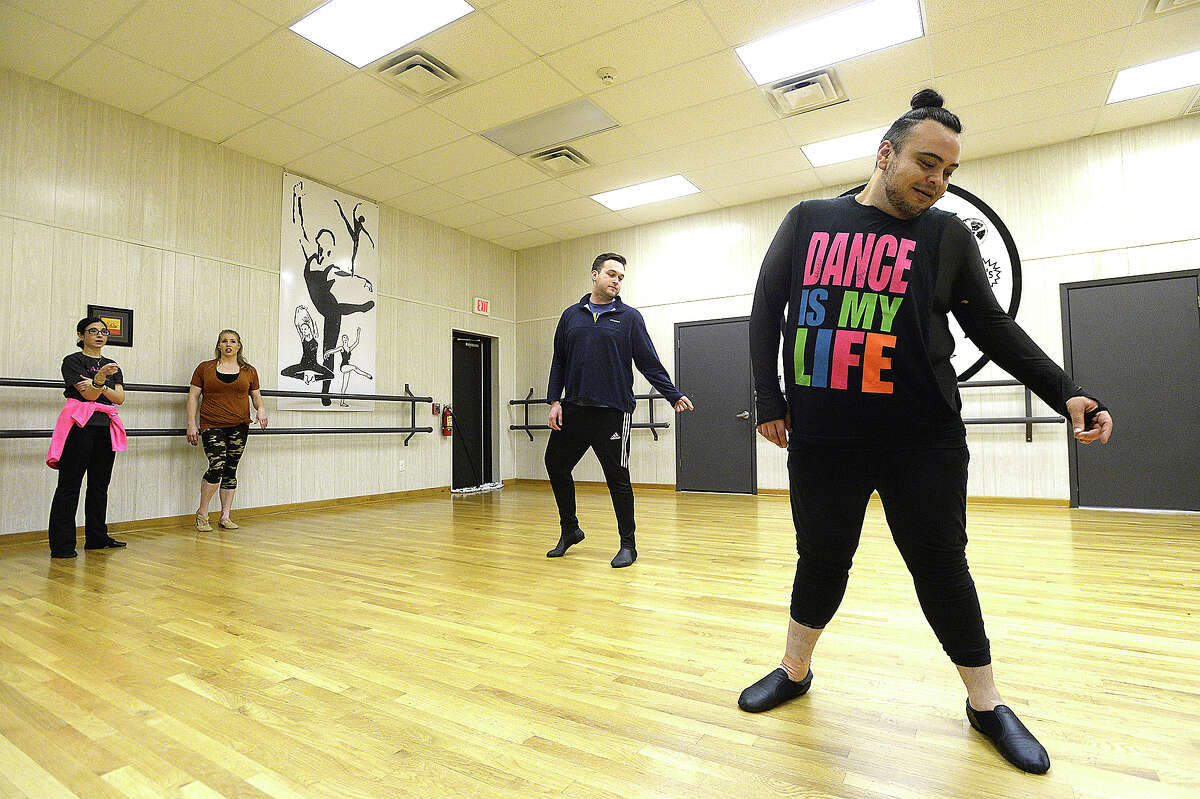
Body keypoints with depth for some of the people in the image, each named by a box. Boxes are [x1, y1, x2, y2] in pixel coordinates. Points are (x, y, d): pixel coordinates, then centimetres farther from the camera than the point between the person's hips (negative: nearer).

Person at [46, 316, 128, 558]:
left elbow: (120, 398, 5)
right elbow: (89, 395, -12)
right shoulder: (72, 361, 0)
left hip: (106, 428, 6)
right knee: (69, 485, -5)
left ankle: (97, 537, 18)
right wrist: (99, 379, -31)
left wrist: (100, 386, -12)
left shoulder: (112, 365, 17)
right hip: (80, 426, -6)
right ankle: (61, 544, -1)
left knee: (100, 485, 10)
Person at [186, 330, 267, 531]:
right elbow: (193, 397, 6)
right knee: (217, 467, -13)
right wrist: (192, 424, -2)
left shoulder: (249, 371, 10)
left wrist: (260, 409, -5)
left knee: (231, 470, 6)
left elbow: (256, 396, 17)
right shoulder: (205, 368, 7)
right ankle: (202, 513, 8)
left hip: (239, 426, 2)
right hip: (212, 426, -2)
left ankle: (225, 516, 15)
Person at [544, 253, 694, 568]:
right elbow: (558, 362, 13)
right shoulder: (571, 316, 13)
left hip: (612, 411, -4)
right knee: (556, 465, 8)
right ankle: (570, 530, 29)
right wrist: (554, 401, 4)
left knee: (617, 477, 0)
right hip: (573, 409, 4)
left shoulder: (629, 317, 5)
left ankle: (628, 544, 16)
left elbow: (649, 363, 3)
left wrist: (673, 395, -4)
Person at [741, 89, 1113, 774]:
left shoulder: (948, 235, 8)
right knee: (821, 560, 10)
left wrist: (1064, 392, 1)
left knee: (941, 567, 8)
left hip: (923, 441, 1)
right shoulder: (808, 222, 7)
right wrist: (769, 400, 2)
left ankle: (987, 703, 30)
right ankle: (794, 671, 33)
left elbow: (993, 327, 10)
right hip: (822, 437, 0)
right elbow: (766, 310, 6)